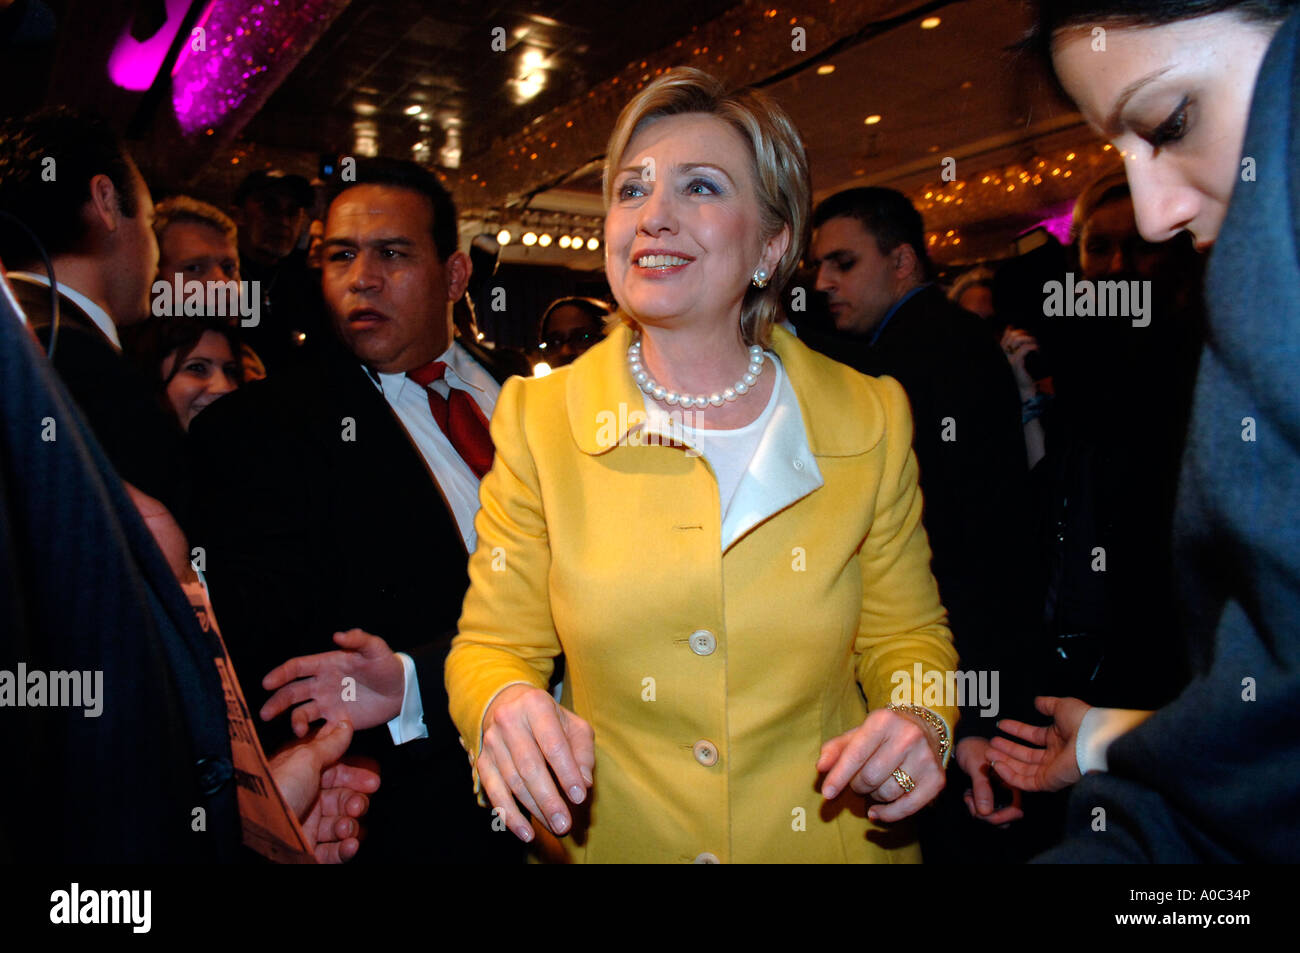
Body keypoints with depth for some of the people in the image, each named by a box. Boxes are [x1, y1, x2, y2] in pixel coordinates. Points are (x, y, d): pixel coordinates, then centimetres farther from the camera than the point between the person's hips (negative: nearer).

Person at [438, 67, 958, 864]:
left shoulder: (872, 420, -6)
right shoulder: (537, 418, -9)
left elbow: (904, 636, 4)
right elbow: (493, 647, -3)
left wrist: (920, 722, -15)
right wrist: (504, 704, -23)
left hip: (827, 839, 0)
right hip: (607, 839, 1)